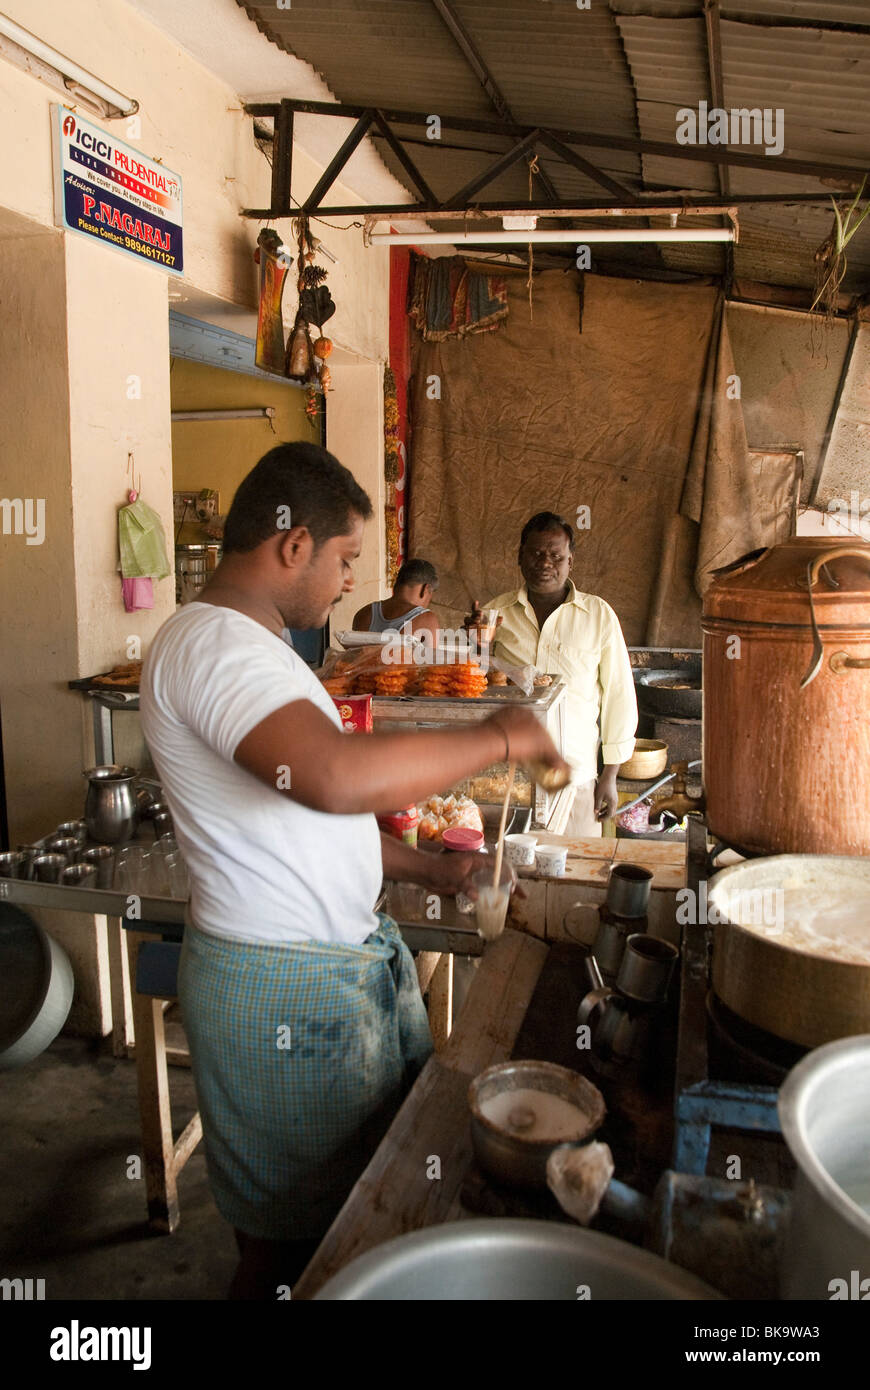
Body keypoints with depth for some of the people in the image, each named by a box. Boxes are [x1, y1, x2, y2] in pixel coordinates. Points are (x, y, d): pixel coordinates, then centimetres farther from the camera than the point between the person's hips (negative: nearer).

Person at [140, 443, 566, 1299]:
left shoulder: (248, 644, 13)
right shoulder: (211, 643, -23)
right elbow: (336, 777, -40)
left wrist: (424, 869, 14)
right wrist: (497, 738, -27)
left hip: (350, 955, 10)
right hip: (281, 988, -10)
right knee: (292, 1234, 10)